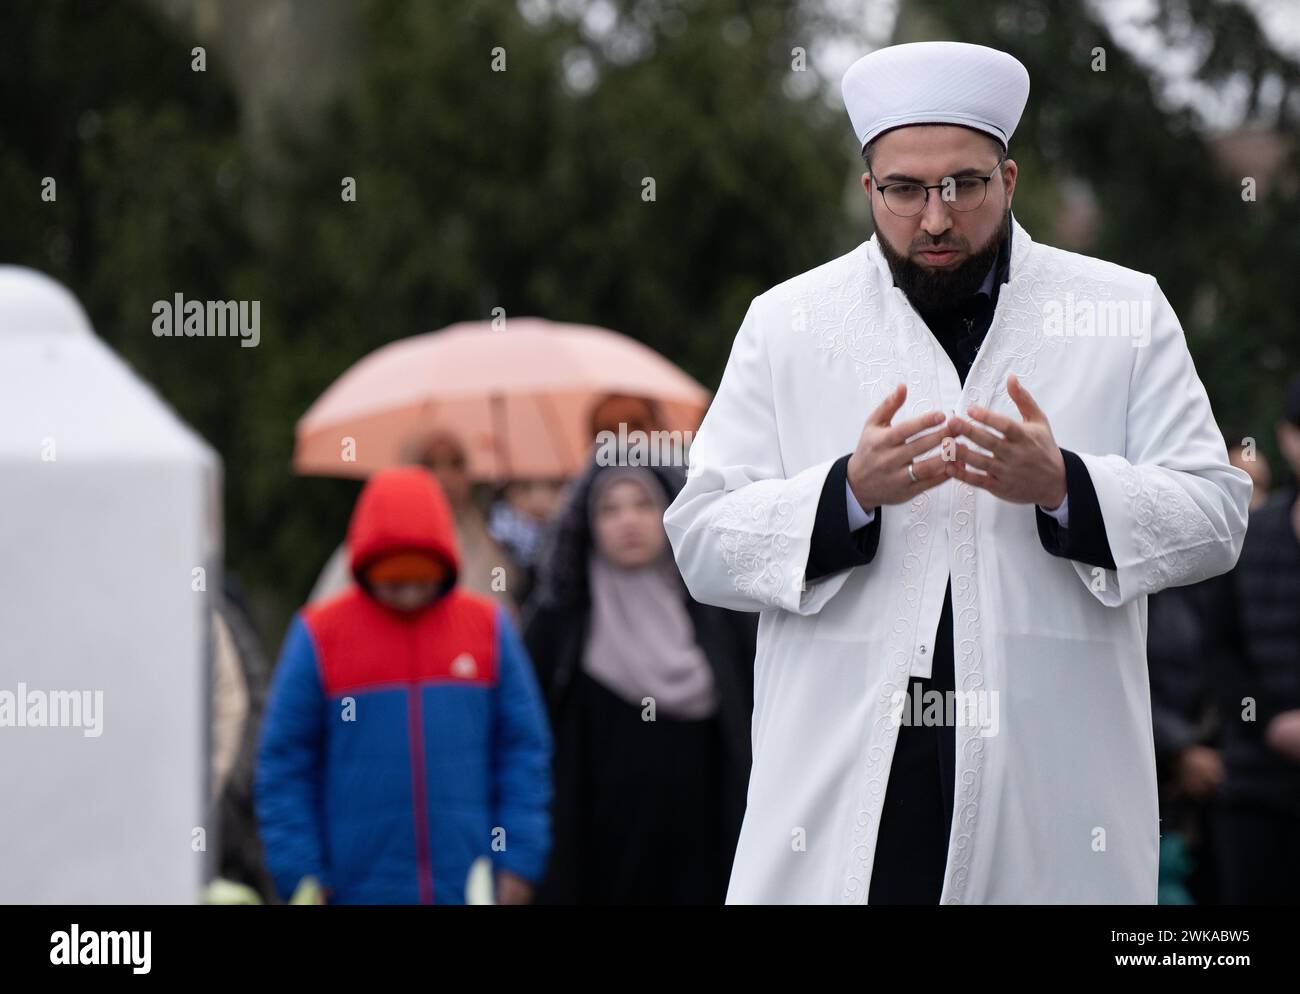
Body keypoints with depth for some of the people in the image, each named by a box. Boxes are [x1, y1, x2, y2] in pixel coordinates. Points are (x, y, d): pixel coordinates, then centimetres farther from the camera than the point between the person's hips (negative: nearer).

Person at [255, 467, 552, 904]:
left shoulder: (488, 628, 3)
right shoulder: (320, 634, -2)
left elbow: (524, 749, 6)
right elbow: (283, 762, 0)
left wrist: (519, 861, -1)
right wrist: (299, 873, -5)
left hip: (469, 891, 1)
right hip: (361, 891, -1)